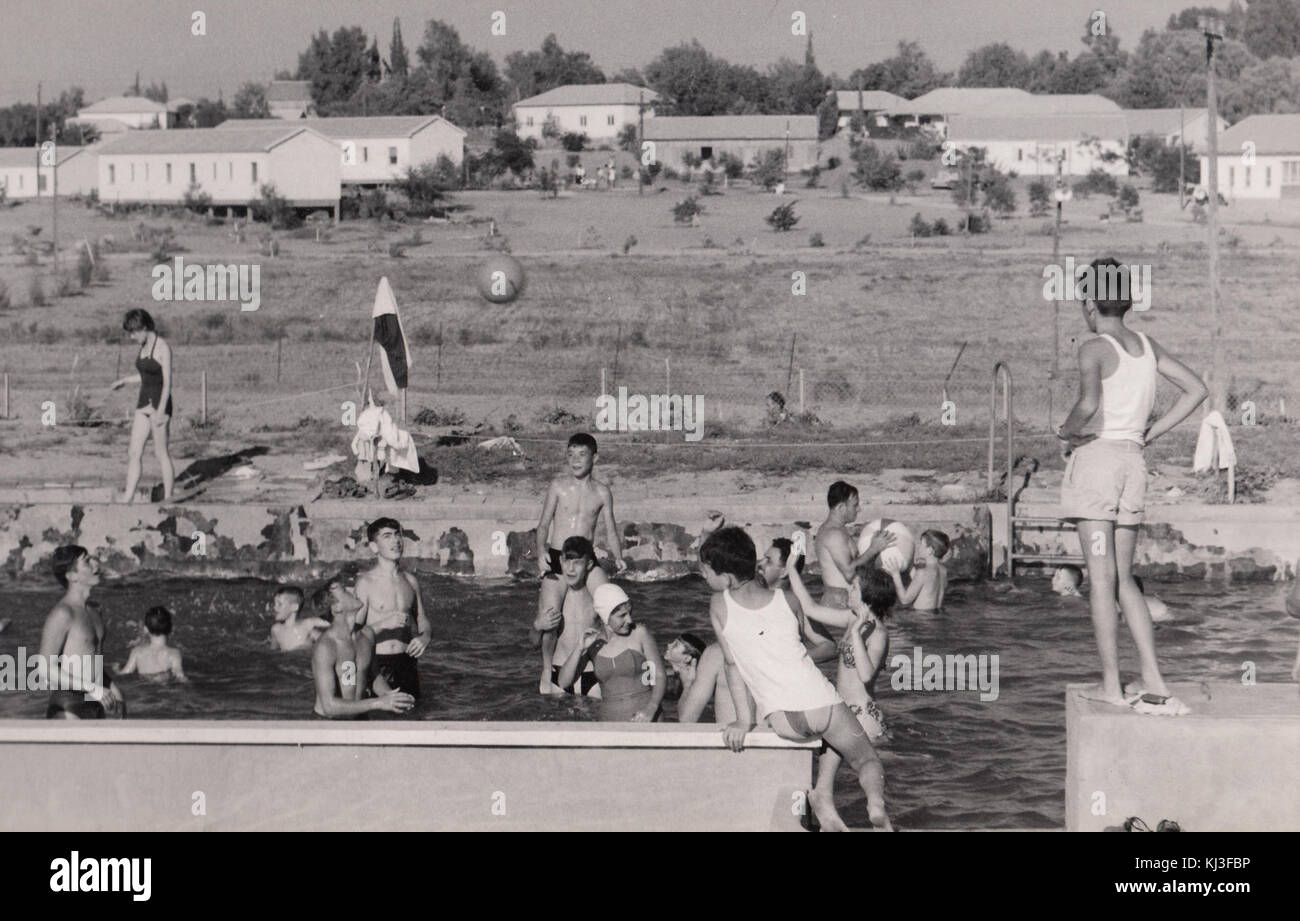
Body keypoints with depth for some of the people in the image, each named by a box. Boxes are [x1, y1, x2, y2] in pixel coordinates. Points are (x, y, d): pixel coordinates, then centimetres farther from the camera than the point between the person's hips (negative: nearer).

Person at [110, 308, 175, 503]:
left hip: (160, 404, -8)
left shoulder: (163, 348, -14)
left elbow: (167, 382, -17)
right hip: (144, 403, 8)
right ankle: (127, 497, 0)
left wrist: (160, 412, -21)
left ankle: (168, 498, 8)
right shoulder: (144, 347, 11)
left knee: (161, 453, -1)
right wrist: (125, 381, 26)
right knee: (134, 453, 2)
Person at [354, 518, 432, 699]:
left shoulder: (409, 581, 11)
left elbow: (423, 621, 21)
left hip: (406, 662, 5)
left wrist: (424, 637, -1)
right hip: (376, 663, -5)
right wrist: (383, 624, -24)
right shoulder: (365, 582, -5)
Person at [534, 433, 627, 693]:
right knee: (550, 620, -13)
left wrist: (618, 557, -9)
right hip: (556, 557, -2)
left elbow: (610, 530, 8)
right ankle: (547, 673, 11)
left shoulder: (602, 492, 5)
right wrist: (541, 551, -17)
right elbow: (544, 524, 0)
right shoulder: (559, 485, 0)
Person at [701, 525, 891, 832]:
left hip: (785, 720, -2)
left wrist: (744, 720, 5)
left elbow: (732, 664, 2)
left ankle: (820, 801, 4)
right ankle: (875, 801, -10)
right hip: (825, 703, 2)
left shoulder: (720, 605, 0)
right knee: (866, 760, 23)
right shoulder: (787, 598, 8)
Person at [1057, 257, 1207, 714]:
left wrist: (1067, 432, -9)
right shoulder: (1147, 346, 10)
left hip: (1095, 458, -6)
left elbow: (1089, 404, -28)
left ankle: (1111, 684, 1)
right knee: (1123, 578, 12)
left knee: (1101, 577, -1)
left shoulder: (1094, 350, -11)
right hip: (1133, 462, 6)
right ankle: (1154, 683, 2)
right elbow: (1196, 389, 15)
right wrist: (1151, 433, 14)